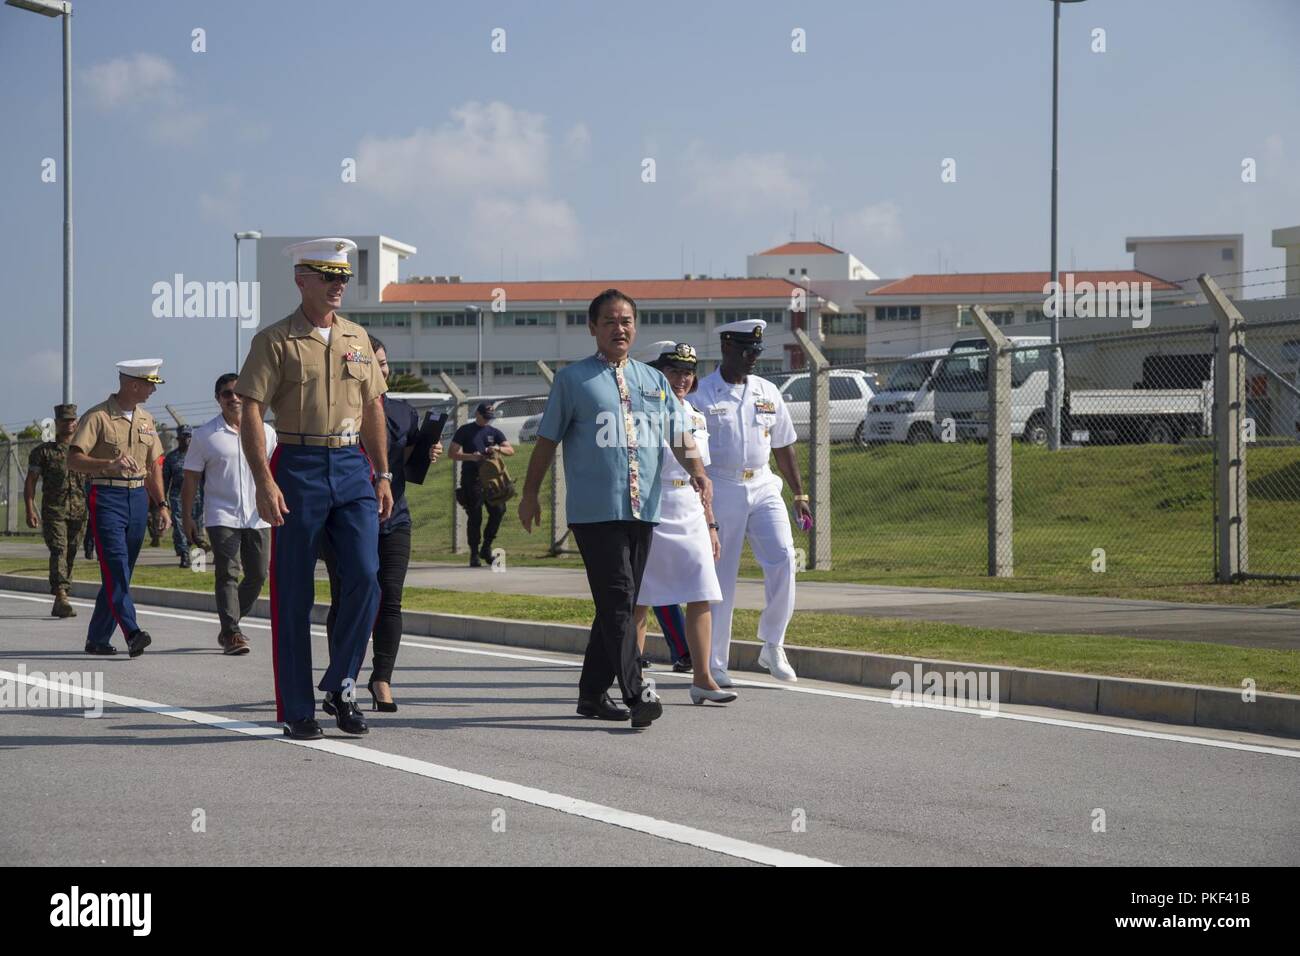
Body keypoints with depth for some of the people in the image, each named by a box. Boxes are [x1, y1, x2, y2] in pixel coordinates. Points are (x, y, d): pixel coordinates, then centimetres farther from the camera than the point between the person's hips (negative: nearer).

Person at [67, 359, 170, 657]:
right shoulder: (98, 417, -6)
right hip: (106, 497, -7)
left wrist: (162, 504, 12)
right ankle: (132, 633, -24)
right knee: (115, 569, -15)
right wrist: (110, 464, -28)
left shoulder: (146, 420, 16)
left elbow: (154, 467, 21)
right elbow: (74, 459, -13)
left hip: (138, 498, 7)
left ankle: (97, 638, 16)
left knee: (121, 573, 7)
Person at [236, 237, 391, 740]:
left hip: (352, 467, 4)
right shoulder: (275, 340, -3)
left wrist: (382, 476, 13)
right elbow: (250, 413, -9)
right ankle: (296, 710, 8)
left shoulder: (357, 337, 13)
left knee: (364, 576, -8)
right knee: (294, 594, 1)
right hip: (298, 468, -4)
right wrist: (264, 482, -18)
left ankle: (340, 688, 8)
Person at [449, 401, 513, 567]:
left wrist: (498, 448, -13)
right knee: (474, 516, -6)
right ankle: (474, 554, 1)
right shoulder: (465, 431, 6)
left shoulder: (494, 432, 16)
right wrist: (470, 457, -15)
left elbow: (511, 450, 9)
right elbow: (453, 454, 1)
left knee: (498, 510, -9)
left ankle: (486, 548, 6)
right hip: (471, 478, -3)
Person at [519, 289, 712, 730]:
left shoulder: (655, 380, 17)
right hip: (594, 510, -5)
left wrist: (698, 473, -7)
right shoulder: (572, 378, 5)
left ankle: (593, 692, 17)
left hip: (642, 510, 5)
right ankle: (637, 694, -22)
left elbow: (678, 435, 11)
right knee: (617, 599, -15)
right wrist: (530, 493, 9)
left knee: (620, 605, 8)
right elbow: (547, 439, 8)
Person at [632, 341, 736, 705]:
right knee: (638, 603, 0)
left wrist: (711, 525, 17)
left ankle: (701, 678, 0)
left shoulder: (695, 418, 13)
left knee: (701, 599, -2)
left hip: (691, 520, 6)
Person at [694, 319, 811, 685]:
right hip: (720, 489, -4)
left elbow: (783, 446, 18)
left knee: (782, 557, -13)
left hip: (763, 488, 4)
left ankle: (772, 645, 1)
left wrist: (799, 494, 15)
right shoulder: (701, 395, -3)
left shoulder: (767, 392, 12)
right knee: (720, 576, -2)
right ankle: (714, 664, 7)